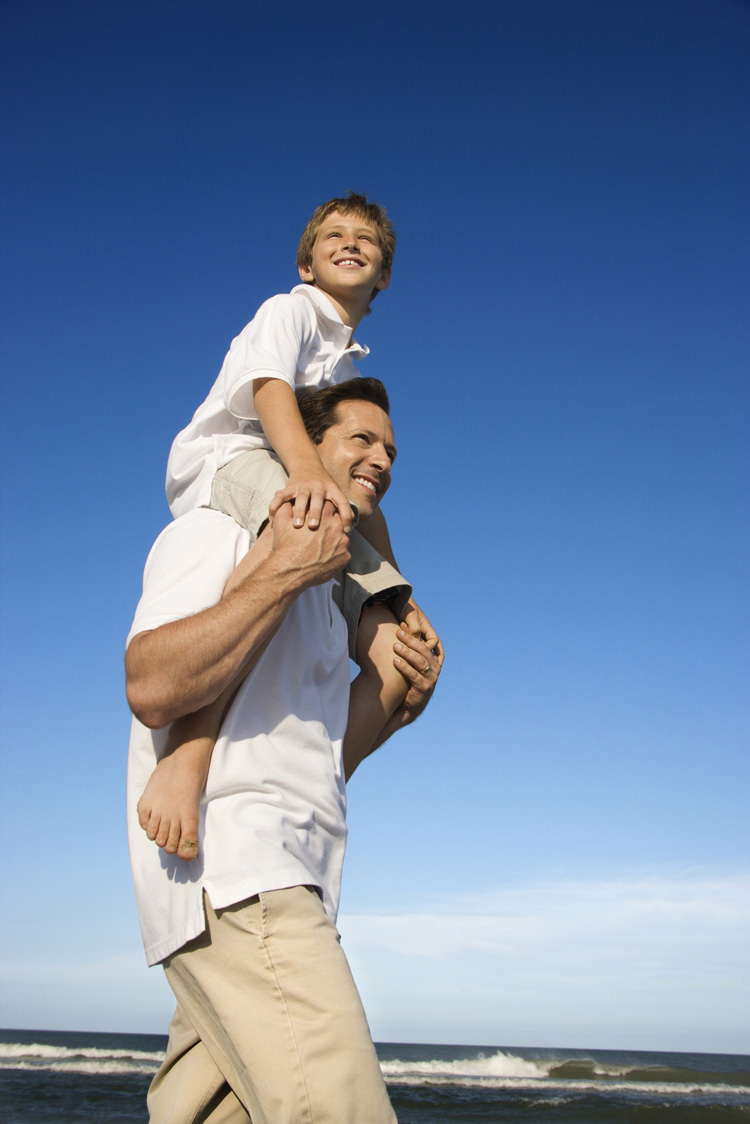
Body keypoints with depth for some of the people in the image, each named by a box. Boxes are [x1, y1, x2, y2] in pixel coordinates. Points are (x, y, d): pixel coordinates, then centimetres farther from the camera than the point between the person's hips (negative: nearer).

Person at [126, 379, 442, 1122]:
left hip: (279, 887, 9)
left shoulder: (324, 599, 27)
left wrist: (399, 707, 11)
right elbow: (153, 687, -18)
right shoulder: (217, 532, 1)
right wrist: (283, 572, -16)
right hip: (226, 876, -9)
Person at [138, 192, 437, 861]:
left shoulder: (355, 371, 31)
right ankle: (186, 761, -50)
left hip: (306, 499, 7)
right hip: (227, 462, -7)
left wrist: (402, 598, 22)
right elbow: (270, 386, -15)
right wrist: (308, 469, -37)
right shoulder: (289, 310, 8)